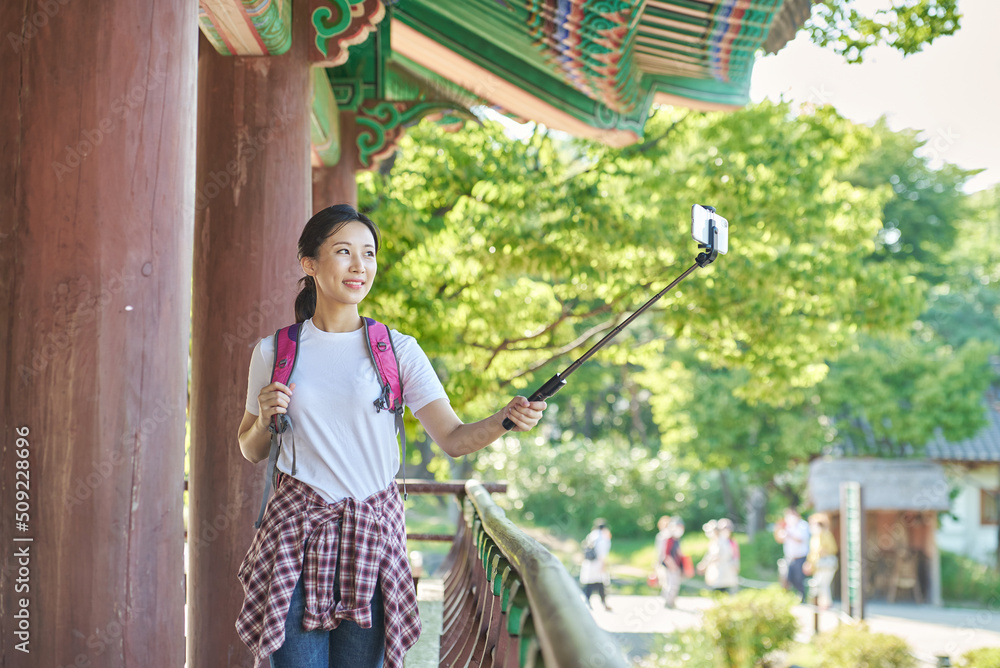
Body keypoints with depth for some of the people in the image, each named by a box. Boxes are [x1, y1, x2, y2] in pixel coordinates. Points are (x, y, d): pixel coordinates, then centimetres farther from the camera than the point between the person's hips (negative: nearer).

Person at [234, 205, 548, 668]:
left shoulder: (398, 351, 2)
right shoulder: (273, 352, 4)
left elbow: (453, 438, -6)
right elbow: (251, 452, 15)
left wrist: (505, 420, -24)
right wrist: (265, 418, -6)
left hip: (372, 530, 0)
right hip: (297, 530, 0)